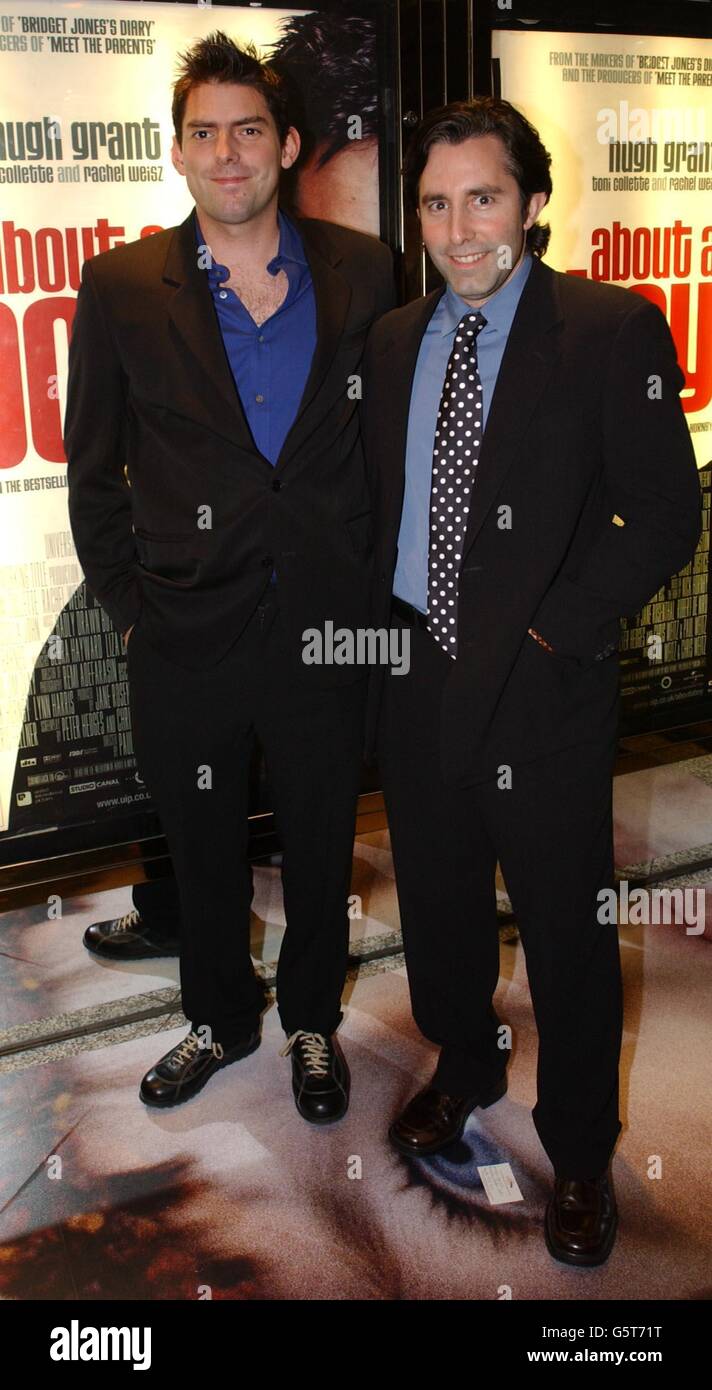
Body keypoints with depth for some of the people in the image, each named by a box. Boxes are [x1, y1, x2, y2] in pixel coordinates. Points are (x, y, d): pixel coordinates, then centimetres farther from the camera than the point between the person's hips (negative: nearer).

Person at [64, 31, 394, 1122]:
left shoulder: (363, 273, 0)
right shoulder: (121, 286, -2)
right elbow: (92, 467, 4)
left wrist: (370, 579, 3)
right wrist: (124, 604, 2)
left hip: (326, 624, 0)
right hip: (188, 633, 0)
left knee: (321, 848, 15)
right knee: (205, 850, 17)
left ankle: (313, 1021, 40)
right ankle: (219, 1018, 42)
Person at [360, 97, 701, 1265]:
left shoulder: (612, 331, -8)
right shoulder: (392, 340, 8)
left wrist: (552, 631, -14)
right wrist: (388, 623, 4)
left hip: (543, 695, -5)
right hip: (416, 684, 5)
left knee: (567, 930, 8)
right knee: (437, 906, 20)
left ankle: (580, 1154, 31)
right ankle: (465, 1068, 47)